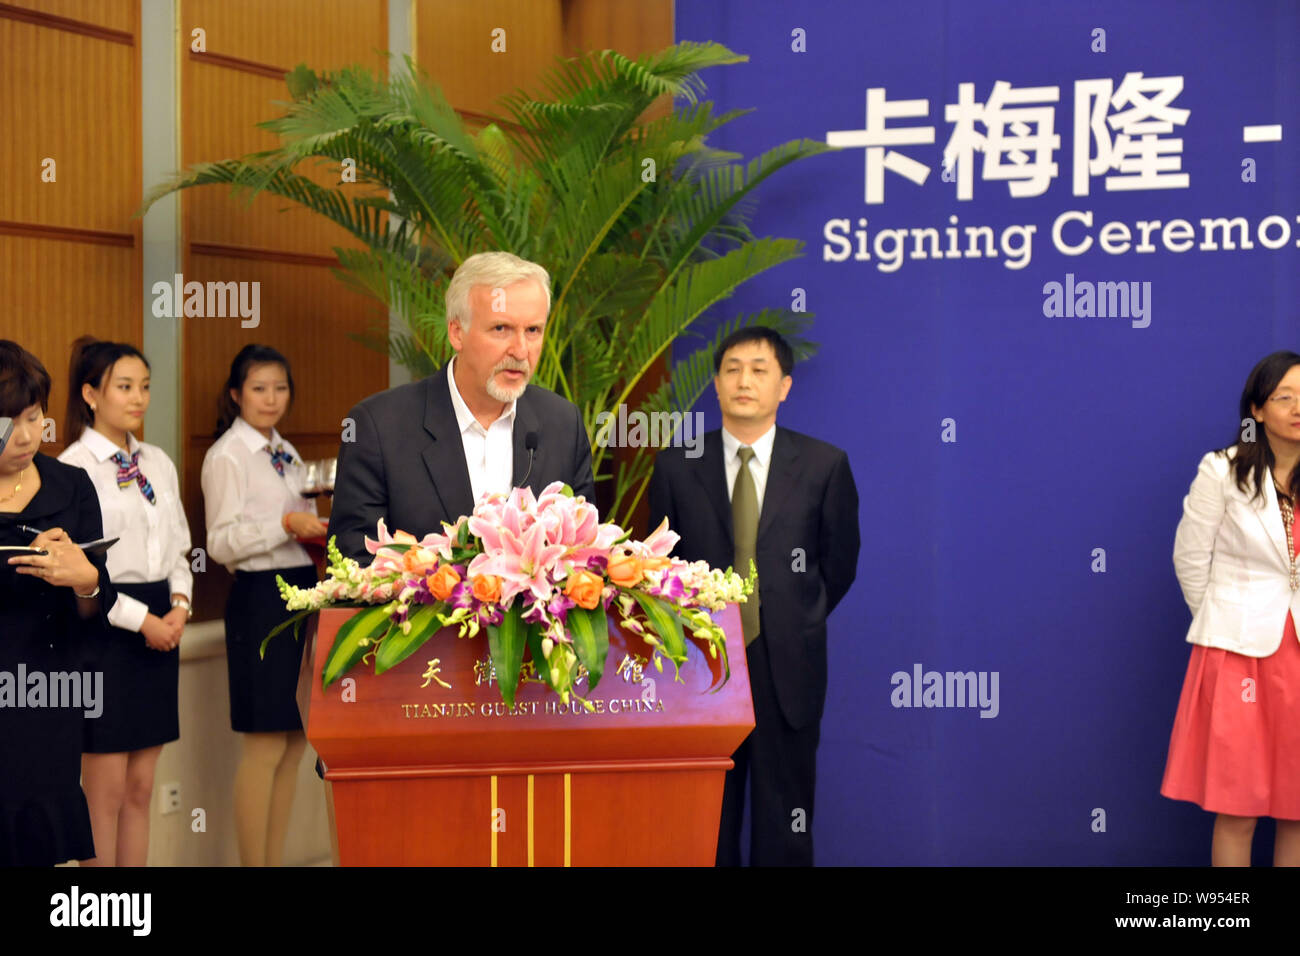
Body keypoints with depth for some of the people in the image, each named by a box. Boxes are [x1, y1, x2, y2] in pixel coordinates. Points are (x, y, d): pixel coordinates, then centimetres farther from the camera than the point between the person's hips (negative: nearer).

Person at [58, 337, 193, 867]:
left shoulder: (158, 462, 13)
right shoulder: (73, 467, -9)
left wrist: (179, 604, 0)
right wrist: (140, 619, -13)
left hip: (159, 629, 7)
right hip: (104, 625, -7)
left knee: (140, 787, 10)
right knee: (107, 791, -2)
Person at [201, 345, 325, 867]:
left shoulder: (286, 452, 15)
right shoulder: (227, 456, -7)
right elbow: (222, 543, -13)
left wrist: (318, 527, 4)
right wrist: (287, 525, -22)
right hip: (260, 596, -8)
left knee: (294, 742, 9)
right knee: (265, 745, -6)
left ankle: (276, 860, 17)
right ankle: (253, 862, 3)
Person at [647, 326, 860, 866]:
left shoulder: (824, 466, -1)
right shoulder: (676, 467, 1)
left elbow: (839, 564, 9)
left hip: (788, 668, 0)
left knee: (784, 827, 7)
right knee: (707, 821, 8)